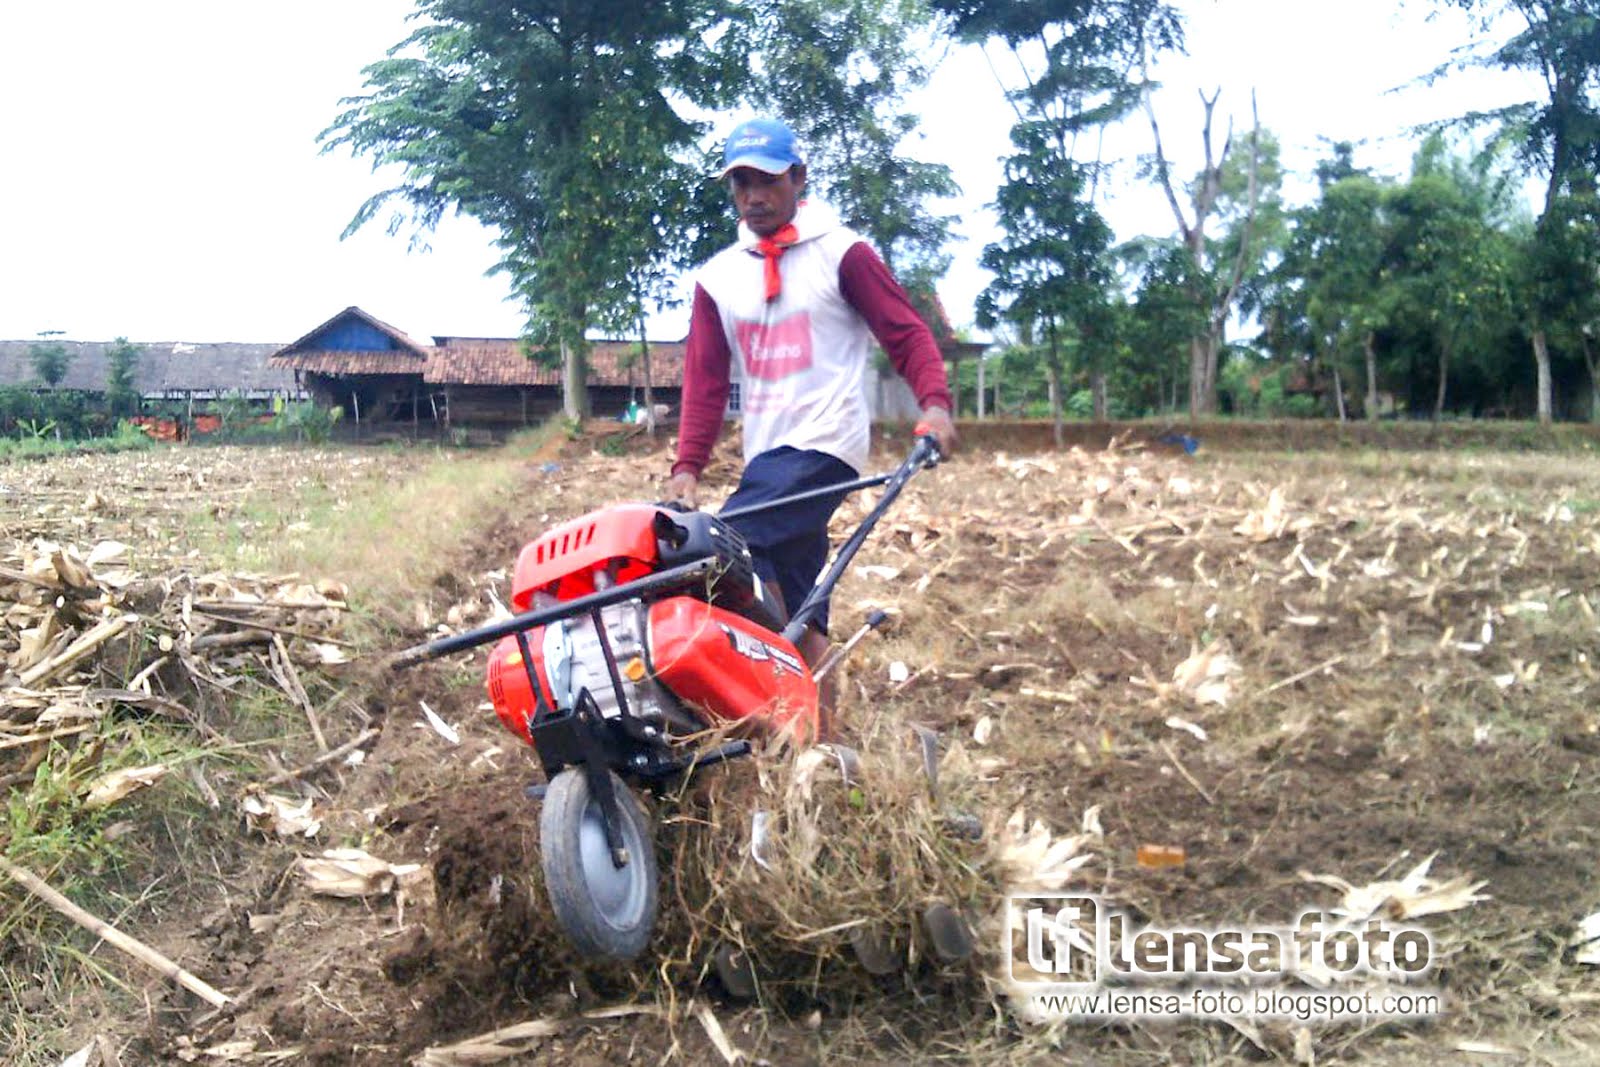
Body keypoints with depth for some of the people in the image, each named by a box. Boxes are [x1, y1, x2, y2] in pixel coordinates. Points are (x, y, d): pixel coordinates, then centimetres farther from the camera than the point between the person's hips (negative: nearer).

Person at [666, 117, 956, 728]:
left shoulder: (842, 253, 0)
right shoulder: (718, 276, 13)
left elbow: (906, 333, -3)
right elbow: (705, 378, 9)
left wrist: (934, 402, -20)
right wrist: (687, 466, -1)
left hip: (825, 445, -6)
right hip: (767, 453, 6)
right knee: (798, 612, 7)